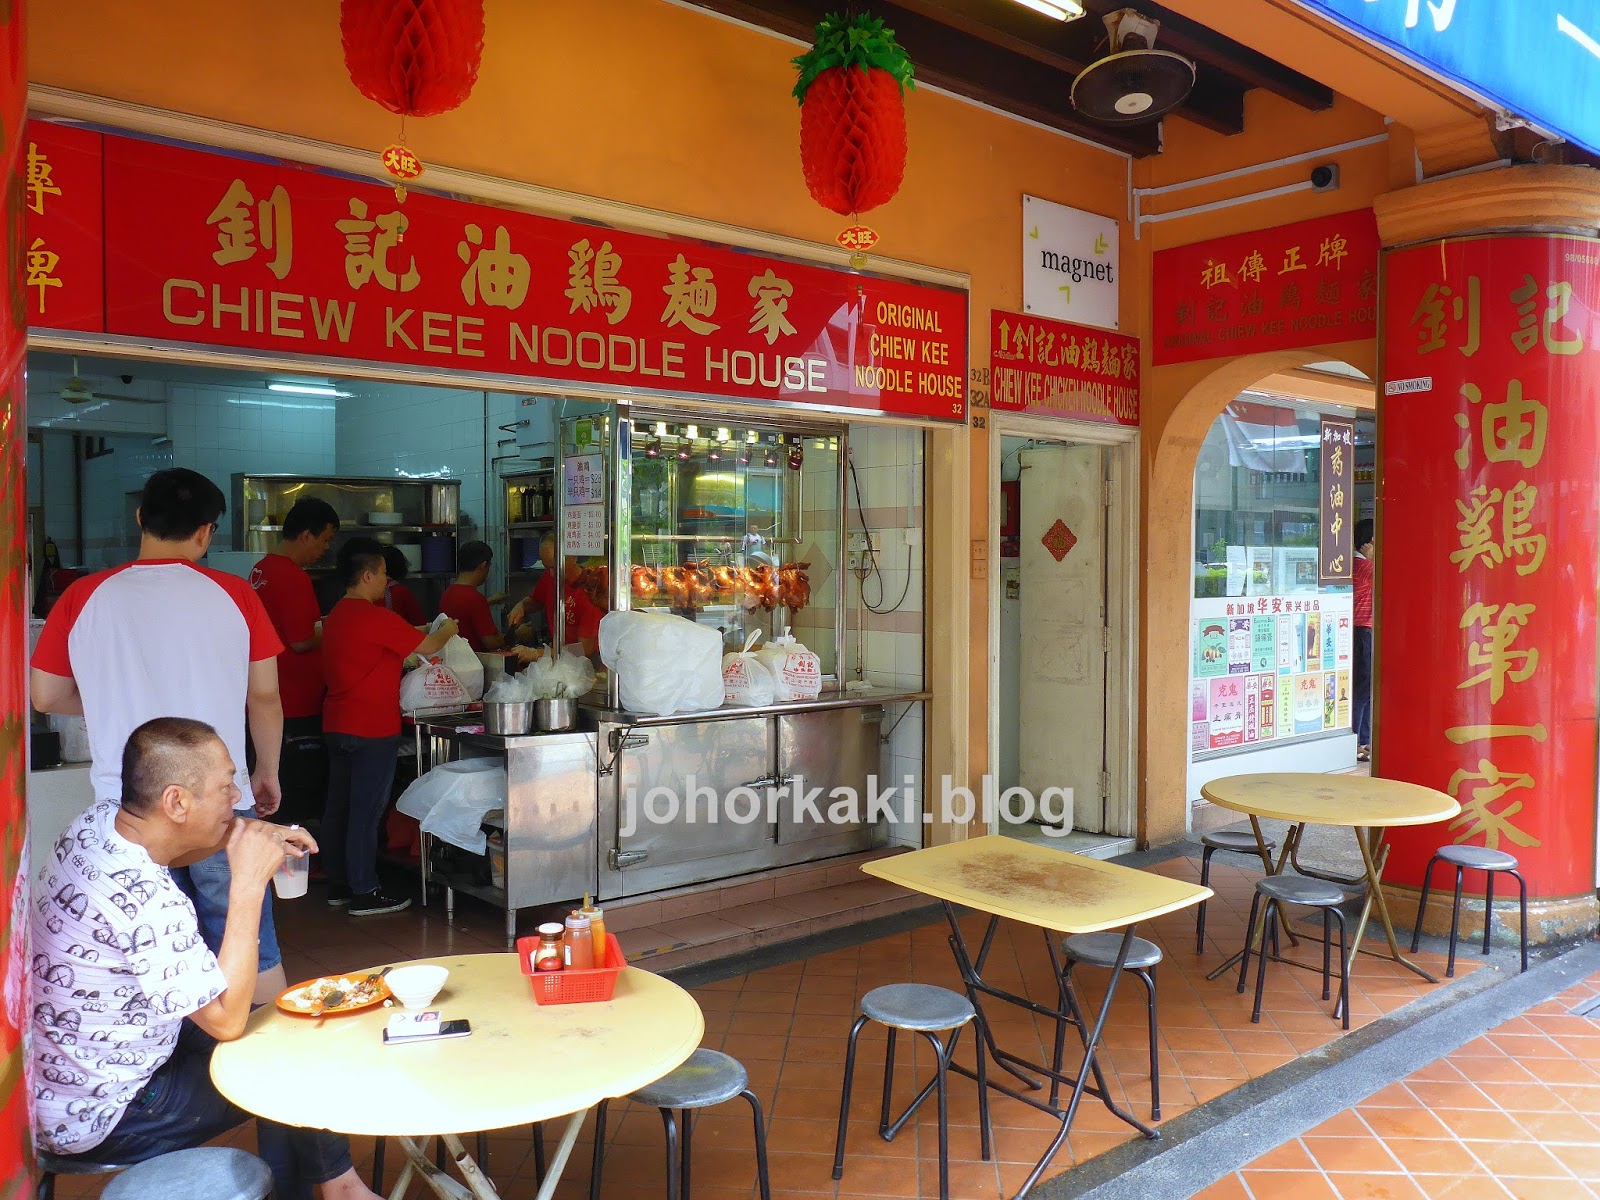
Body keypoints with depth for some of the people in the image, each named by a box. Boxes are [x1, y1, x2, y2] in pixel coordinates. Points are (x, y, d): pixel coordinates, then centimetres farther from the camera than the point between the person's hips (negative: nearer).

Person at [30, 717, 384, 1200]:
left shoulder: (94, 821, -9)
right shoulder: (149, 904, -35)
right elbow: (227, 1020, -27)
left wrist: (237, 832, -2)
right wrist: (249, 883, -29)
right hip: (91, 1121, -9)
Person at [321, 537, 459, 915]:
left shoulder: (335, 617, 11)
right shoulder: (377, 618, -17)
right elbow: (427, 646, -10)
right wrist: (448, 630, 9)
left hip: (336, 725, 9)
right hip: (372, 729, -9)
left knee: (338, 806, 13)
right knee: (367, 811, -3)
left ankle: (338, 885, 24)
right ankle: (364, 894, 3)